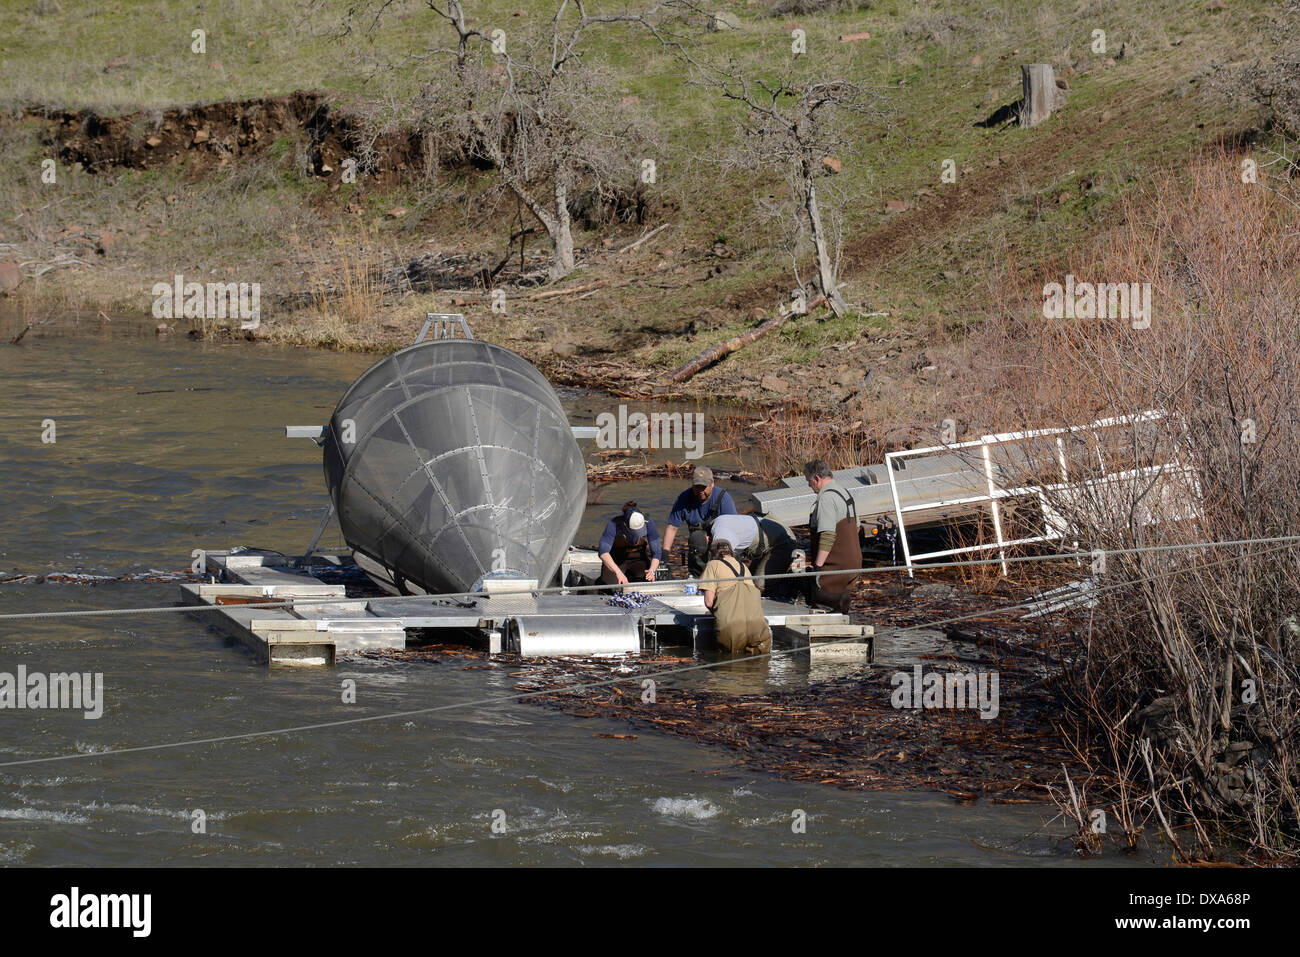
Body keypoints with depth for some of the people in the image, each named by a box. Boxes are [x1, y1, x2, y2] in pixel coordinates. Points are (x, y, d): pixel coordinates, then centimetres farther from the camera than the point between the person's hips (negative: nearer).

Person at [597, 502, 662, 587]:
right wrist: (618, 573, -51)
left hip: (638, 557, 2)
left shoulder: (648, 524, -23)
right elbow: (603, 552, -37)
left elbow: (656, 552, -16)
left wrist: (652, 571, -36)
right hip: (616, 560, -2)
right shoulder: (613, 525, -29)